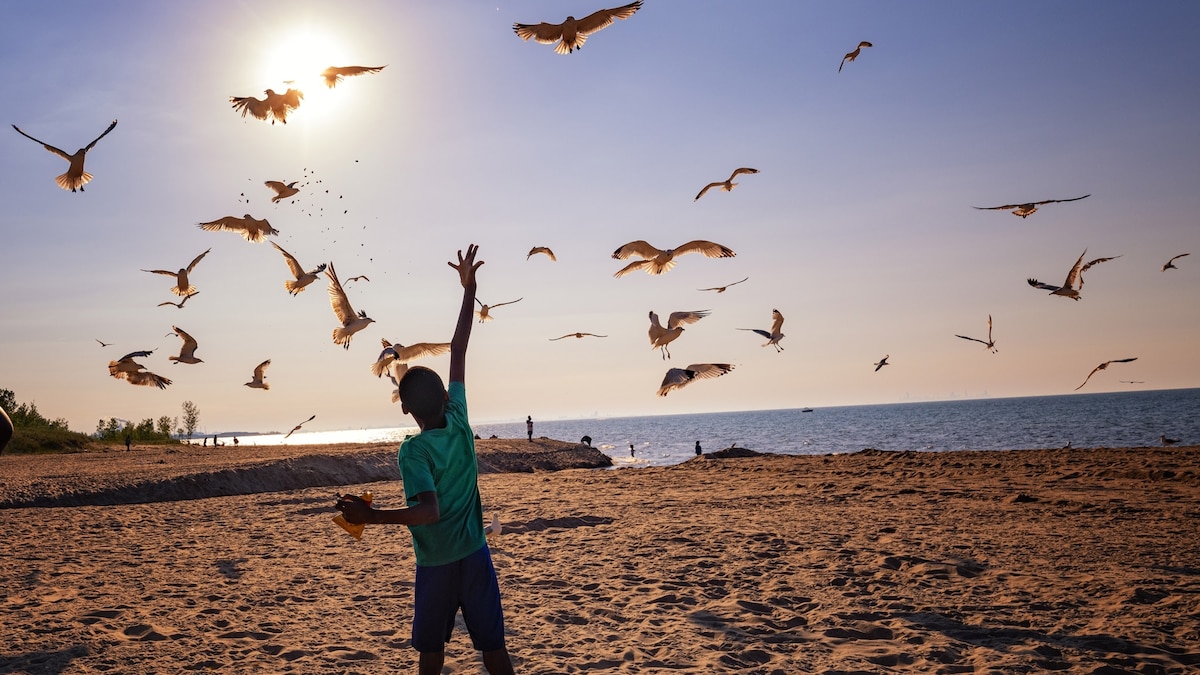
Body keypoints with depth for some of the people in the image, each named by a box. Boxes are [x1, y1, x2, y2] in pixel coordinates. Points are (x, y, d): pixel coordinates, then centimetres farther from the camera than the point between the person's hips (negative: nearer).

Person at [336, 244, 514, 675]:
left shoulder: (412, 452, -16)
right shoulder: (459, 423, -4)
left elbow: (428, 511, -28)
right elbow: (458, 353, 3)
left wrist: (370, 516, -24)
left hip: (435, 566, -3)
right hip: (476, 557, 3)